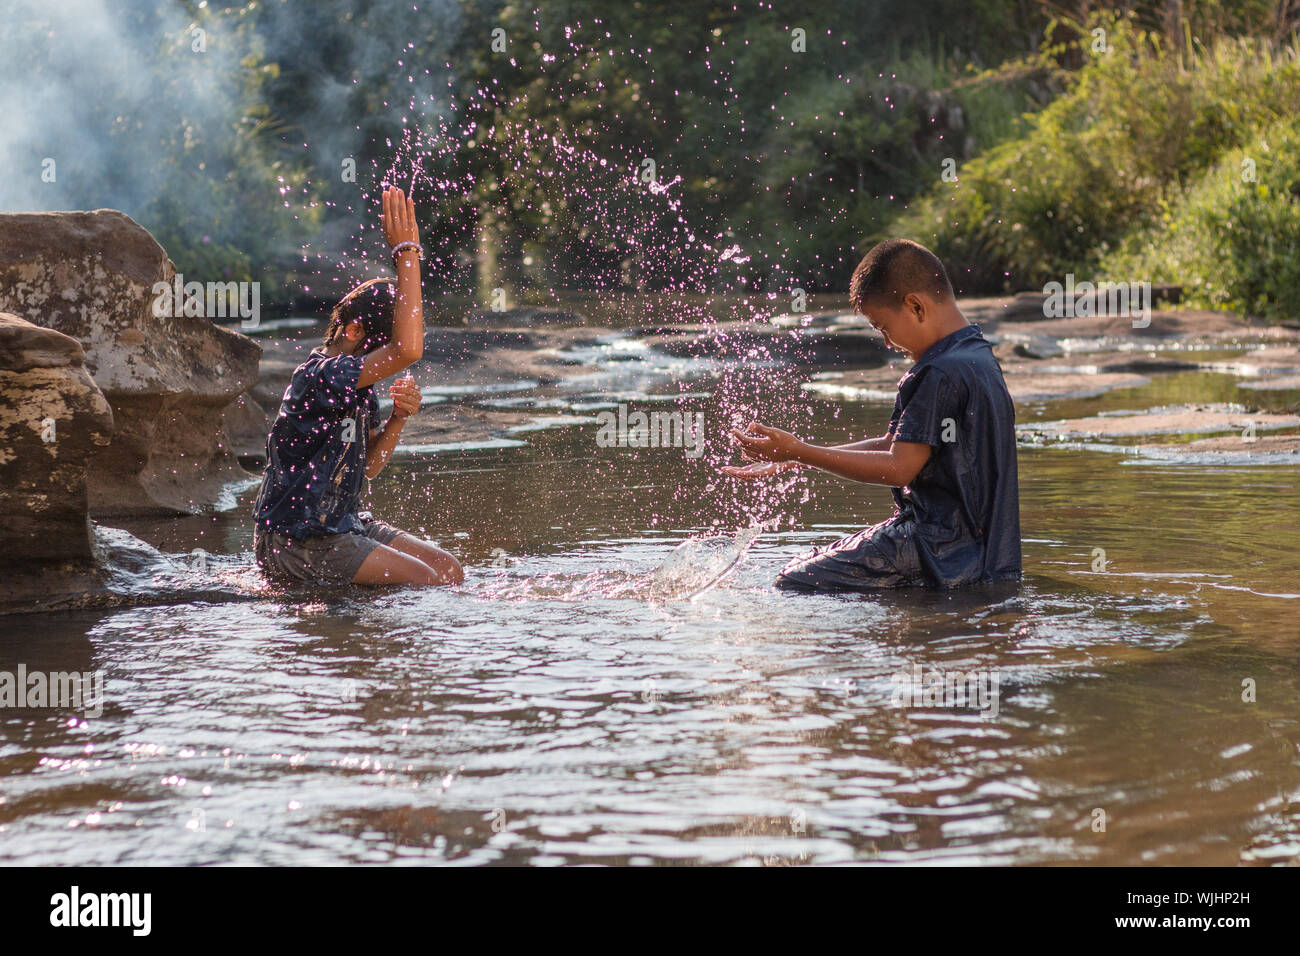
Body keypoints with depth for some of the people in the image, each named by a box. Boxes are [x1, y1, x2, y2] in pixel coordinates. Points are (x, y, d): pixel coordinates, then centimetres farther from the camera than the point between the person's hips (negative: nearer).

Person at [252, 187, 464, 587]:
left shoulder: (356, 384, 9)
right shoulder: (319, 376, -23)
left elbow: (366, 466, 13)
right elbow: (407, 350, -36)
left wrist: (398, 419, -6)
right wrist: (407, 253, -31)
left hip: (343, 524, 10)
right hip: (293, 541, -10)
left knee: (450, 570, 3)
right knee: (421, 580, -19)